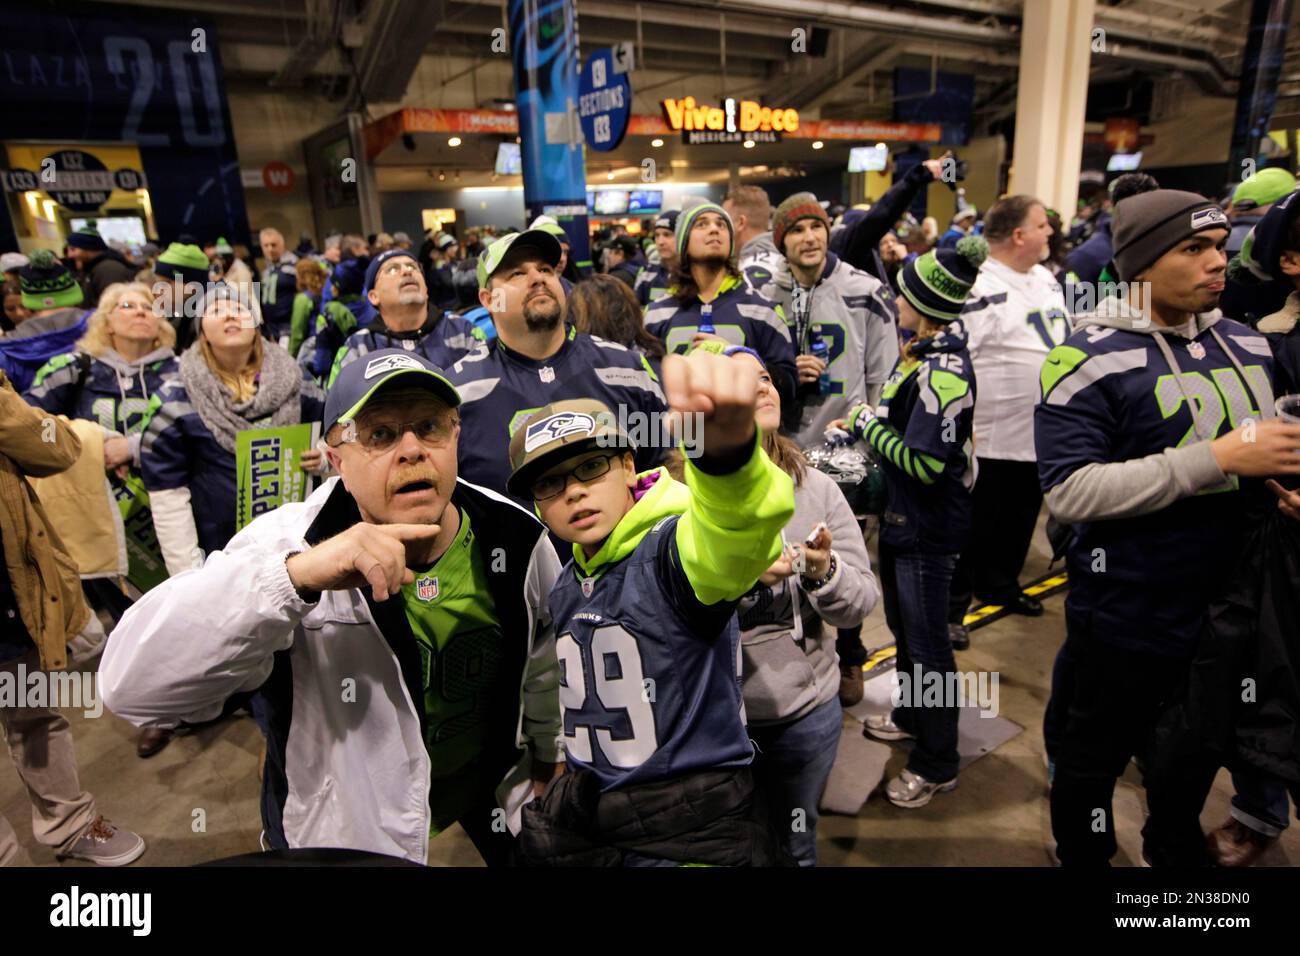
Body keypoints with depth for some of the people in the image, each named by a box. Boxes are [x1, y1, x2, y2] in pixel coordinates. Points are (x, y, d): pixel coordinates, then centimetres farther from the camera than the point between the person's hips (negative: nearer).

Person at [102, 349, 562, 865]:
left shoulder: (515, 535, -14)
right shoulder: (290, 544, -24)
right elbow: (132, 686, -35)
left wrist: (549, 757, 15)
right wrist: (294, 574, -47)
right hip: (345, 836, -3)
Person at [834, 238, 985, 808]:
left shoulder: (943, 372, -25)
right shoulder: (920, 352, 4)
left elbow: (926, 463, -28)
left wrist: (867, 423, -18)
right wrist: (868, 425, 0)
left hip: (929, 528, -10)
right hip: (902, 516, 10)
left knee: (926, 642, 4)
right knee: (903, 625, 24)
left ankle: (937, 764, 22)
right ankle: (910, 716, 46)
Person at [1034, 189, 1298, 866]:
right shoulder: (1089, 359, -15)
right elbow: (1068, 492, -24)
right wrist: (1218, 459, -25)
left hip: (1235, 604, 6)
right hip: (1129, 619, -6)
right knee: (1091, 764, 14)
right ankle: (1081, 856, 40)